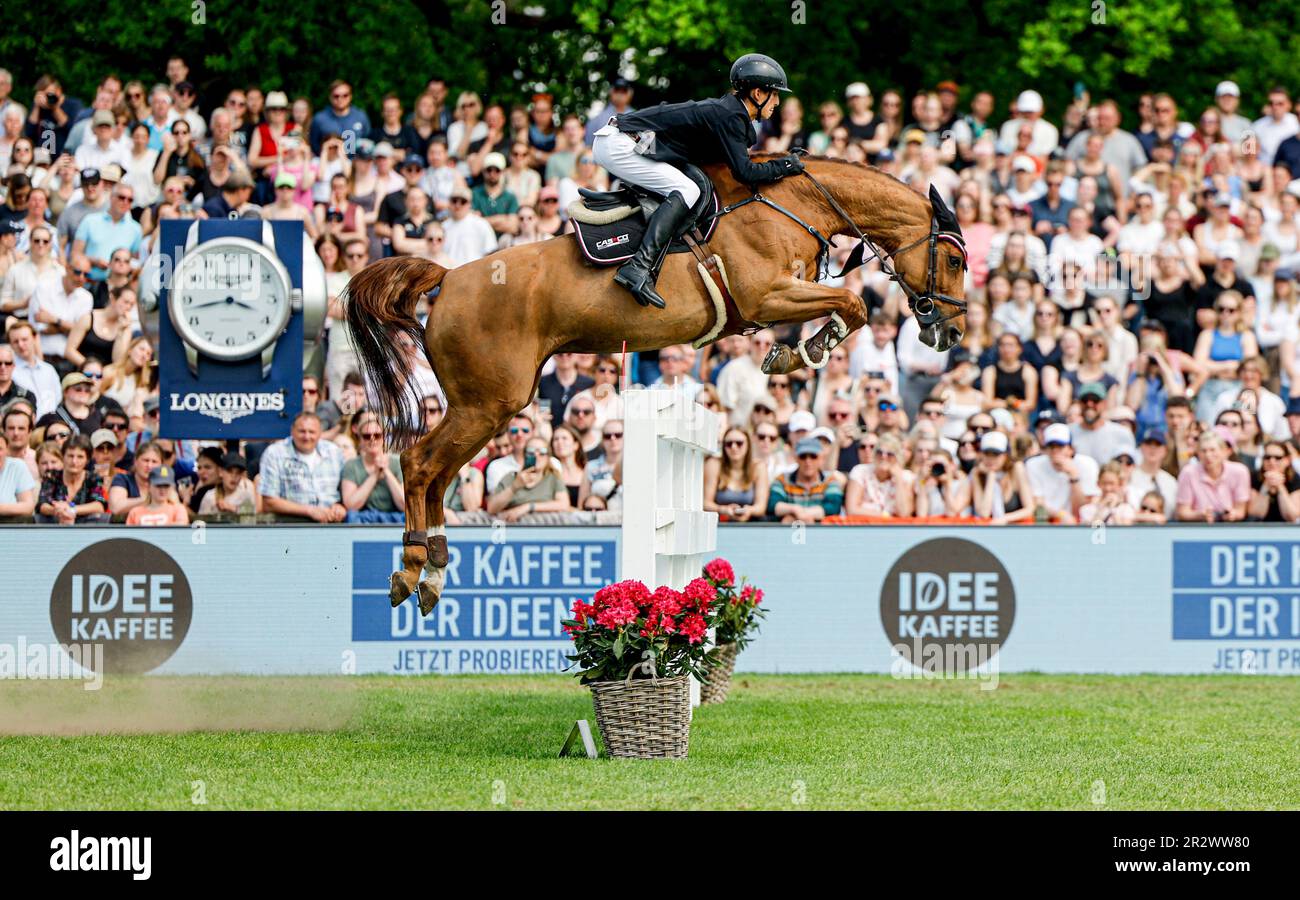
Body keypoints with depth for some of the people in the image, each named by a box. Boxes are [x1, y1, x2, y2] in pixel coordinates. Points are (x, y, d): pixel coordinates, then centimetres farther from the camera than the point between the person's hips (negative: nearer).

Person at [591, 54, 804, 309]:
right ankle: (639, 267, -31)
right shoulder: (729, 117, -15)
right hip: (618, 146, -10)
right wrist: (785, 166, -8)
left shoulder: (726, 110, 15)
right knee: (687, 190, -19)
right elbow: (744, 173, -20)